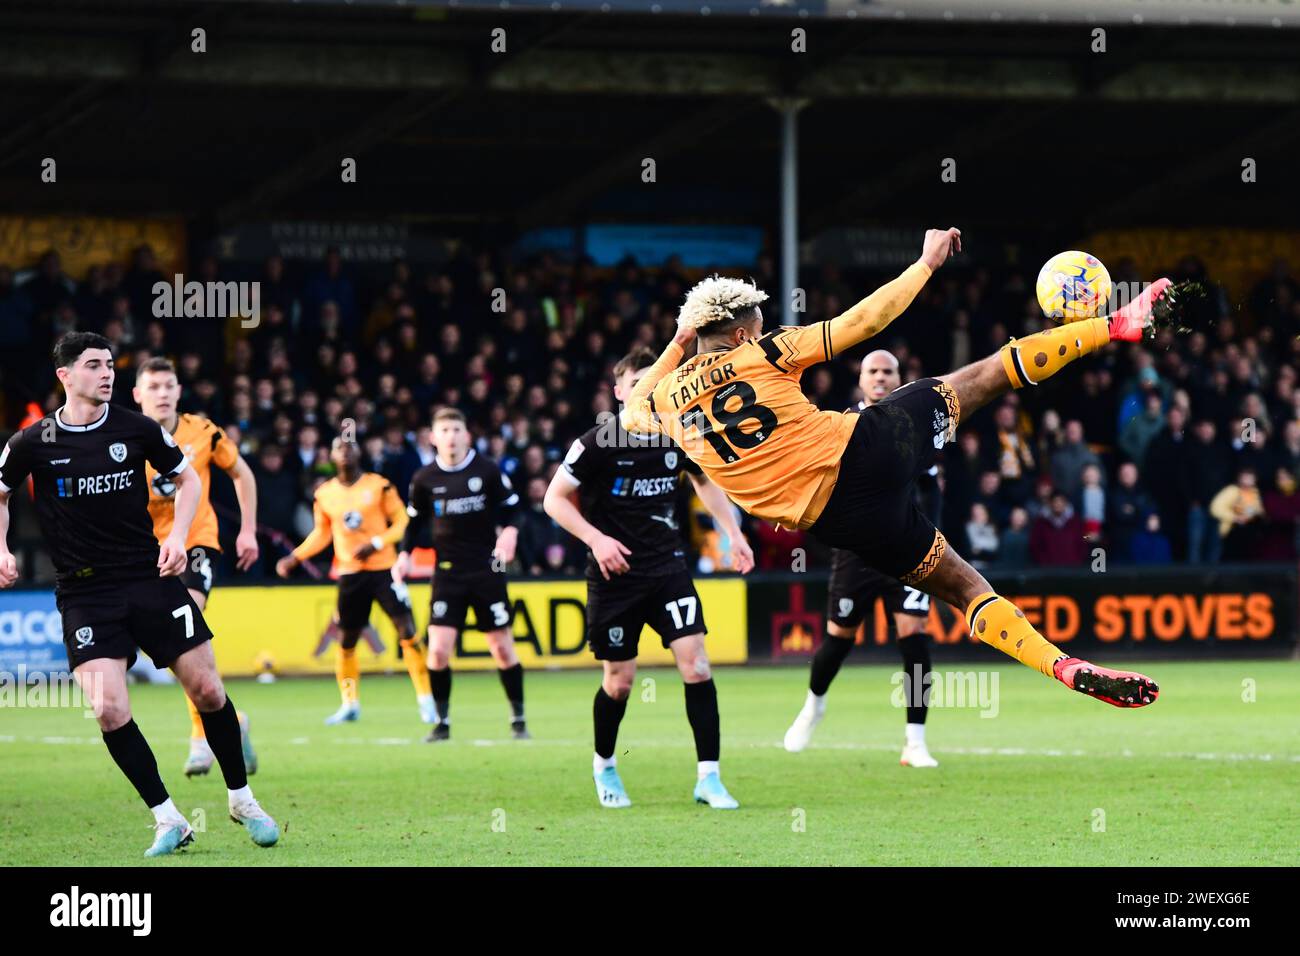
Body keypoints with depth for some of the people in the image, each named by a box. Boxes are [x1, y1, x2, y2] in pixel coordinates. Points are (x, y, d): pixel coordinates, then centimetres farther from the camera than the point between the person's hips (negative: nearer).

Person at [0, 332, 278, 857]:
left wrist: (177, 535, -2)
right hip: (84, 593, -1)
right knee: (109, 710, -16)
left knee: (208, 690, 0)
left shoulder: (137, 429, -2)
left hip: (151, 579, 1)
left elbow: (189, 478, 12)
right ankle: (167, 819, -2)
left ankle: (241, 799, 23)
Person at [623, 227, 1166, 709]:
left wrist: (676, 345, 37)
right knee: (988, 372, 16)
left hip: (840, 520, 3)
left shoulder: (668, 399, 7)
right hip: (868, 446, -3)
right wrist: (927, 263, 13)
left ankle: (1065, 667, -6)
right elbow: (862, 321, 1)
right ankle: (1117, 325, 19)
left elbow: (631, 413, 32)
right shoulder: (760, 354, -2)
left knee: (962, 587, 11)